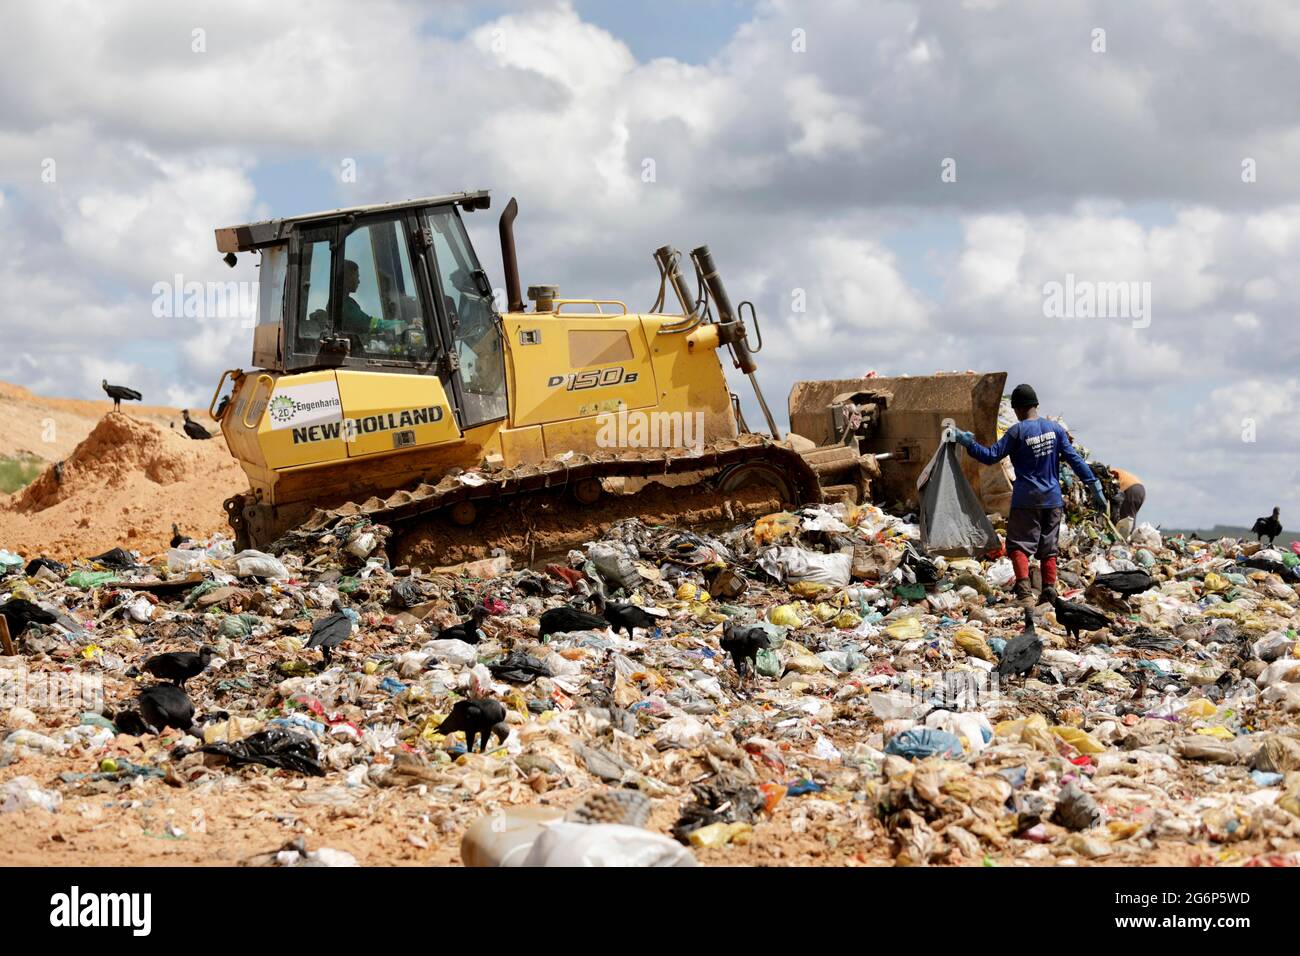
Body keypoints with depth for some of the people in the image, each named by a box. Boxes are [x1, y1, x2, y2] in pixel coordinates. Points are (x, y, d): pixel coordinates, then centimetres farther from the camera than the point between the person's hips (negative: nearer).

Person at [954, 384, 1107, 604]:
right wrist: (1094, 486, 6)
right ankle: (1049, 588, 6)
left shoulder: (1017, 431, -9)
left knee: (1019, 544, -2)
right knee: (1048, 546, 13)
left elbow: (990, 456, -9)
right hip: (1053, 499, 4)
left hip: (1026, 501, -4)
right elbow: (1074, 459, 3)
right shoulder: (1055, 428, 4)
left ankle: (1023, 585, -21)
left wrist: (968, 443, 3)